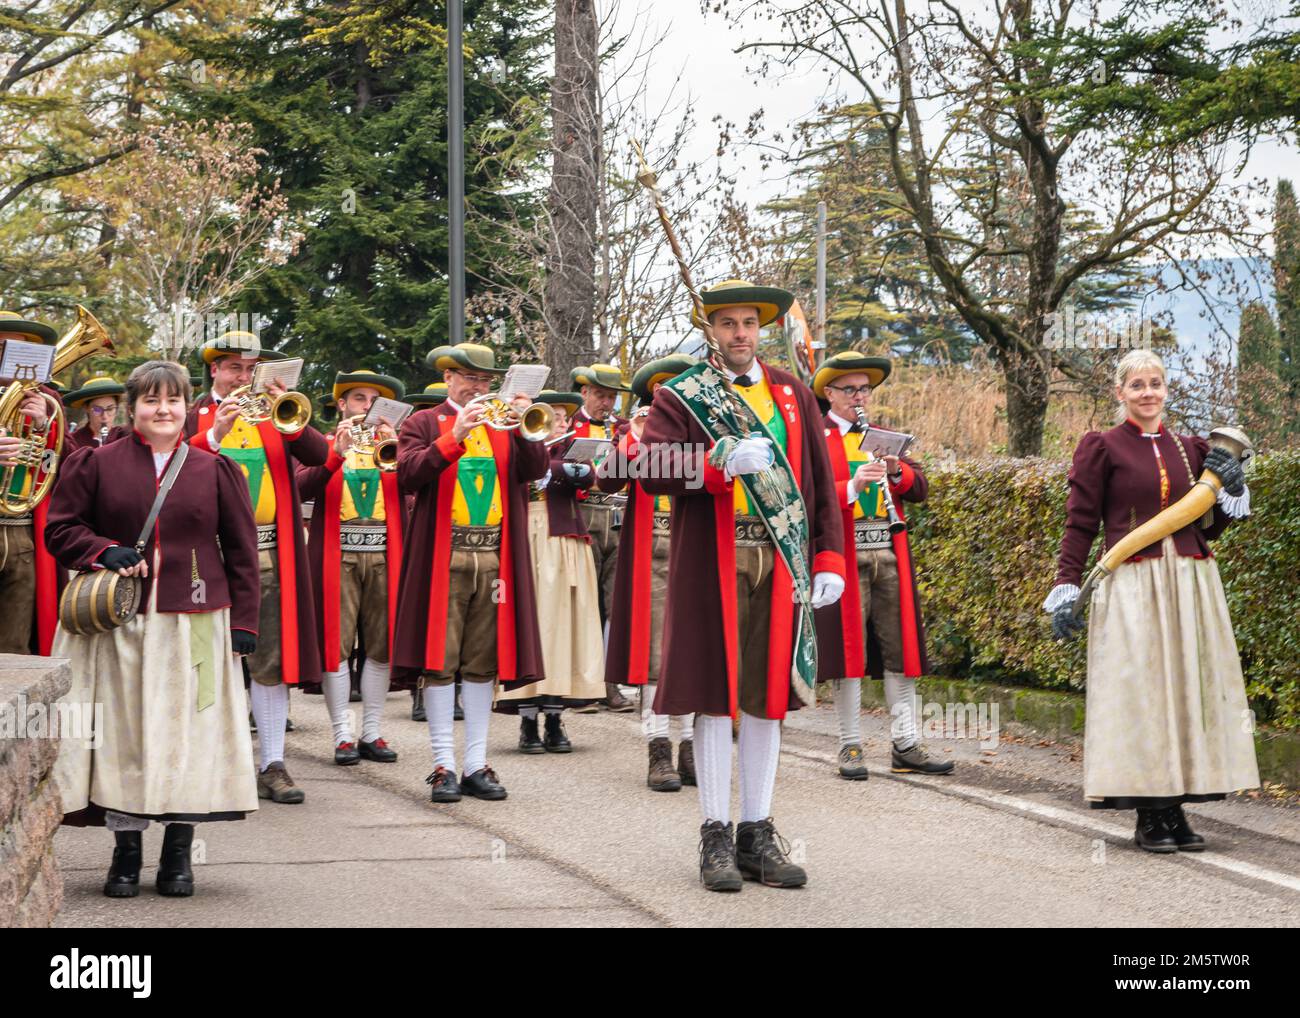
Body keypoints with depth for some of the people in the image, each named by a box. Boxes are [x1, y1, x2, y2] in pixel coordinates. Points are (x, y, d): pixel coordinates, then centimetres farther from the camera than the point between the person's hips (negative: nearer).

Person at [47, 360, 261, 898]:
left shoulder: (216, 471, 8)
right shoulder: (95, 464, 5)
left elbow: (241, 551, 8)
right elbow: (60, 529, 5)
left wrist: (244, 622, 2)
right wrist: (105, 552, -13)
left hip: (194, 626, 1)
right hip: (116, 624, 0)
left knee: (187, 732, 0)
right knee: (122, 732, 0)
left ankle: (178, 852, 9)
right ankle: (126, 851, 9)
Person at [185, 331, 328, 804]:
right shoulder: (192, 418, 7)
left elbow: (319, 455, 0)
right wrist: (215, 434, -19)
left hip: (270, 556, 2)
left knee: (272, 662, 0)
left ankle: (273, 765, 3)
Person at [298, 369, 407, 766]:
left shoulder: (391, 444, 15)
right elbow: (302, 486, -10)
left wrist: (395, 449, -18)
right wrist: (337, 453, -22)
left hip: (383, 556, 2)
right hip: (338, 557, -2)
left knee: (380, 646, 3)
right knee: (335, 644, -4)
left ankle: (372, 733, 10)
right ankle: (343, 735, 0)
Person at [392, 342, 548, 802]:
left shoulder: (503, 424, 17)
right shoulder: (423, 423, 7)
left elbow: (534, 470, 2)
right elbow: (408, 475, -10)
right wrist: (454, 437, -18)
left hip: (494, 556, 3)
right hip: (442, 557, -3)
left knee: (484, 662, 4)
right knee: (439, 660, -4)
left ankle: (476, 764, 9)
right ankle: (443, 765, -1)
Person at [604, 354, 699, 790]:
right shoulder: (638, 432, 8)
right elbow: (612, 477, -8)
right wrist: (634, 440, -23)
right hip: (652, 554, -2)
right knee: (654, 652, -3)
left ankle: (692, 748, 9)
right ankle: (658, 751, -2)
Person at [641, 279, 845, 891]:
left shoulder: (792, 394, 14)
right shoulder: (679, 398, 3)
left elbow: (820, 481, 12)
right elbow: (653, 471, -11)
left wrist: (829, 560, 4)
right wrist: (723, 460, -24)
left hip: (780, 566, 3)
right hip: (712, 566, -3)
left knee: (767, 697, 6)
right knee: (716, 696, -1)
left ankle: (758, 833, 13)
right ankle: (716, 837, 4)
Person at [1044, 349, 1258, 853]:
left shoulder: (1191, 449, 13)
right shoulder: (1102, 447, 1)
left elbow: (1210, 527, 18)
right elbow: (1080, 525, 0)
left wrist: (1230, 489, 1)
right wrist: (1066, 590, -7)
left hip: (1191, 587, 4)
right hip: (1131, 587, -4)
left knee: (1188, 691, 2)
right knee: (1139, 695, -5)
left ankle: (1176, 808, 9)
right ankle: (1148, 816, 0)